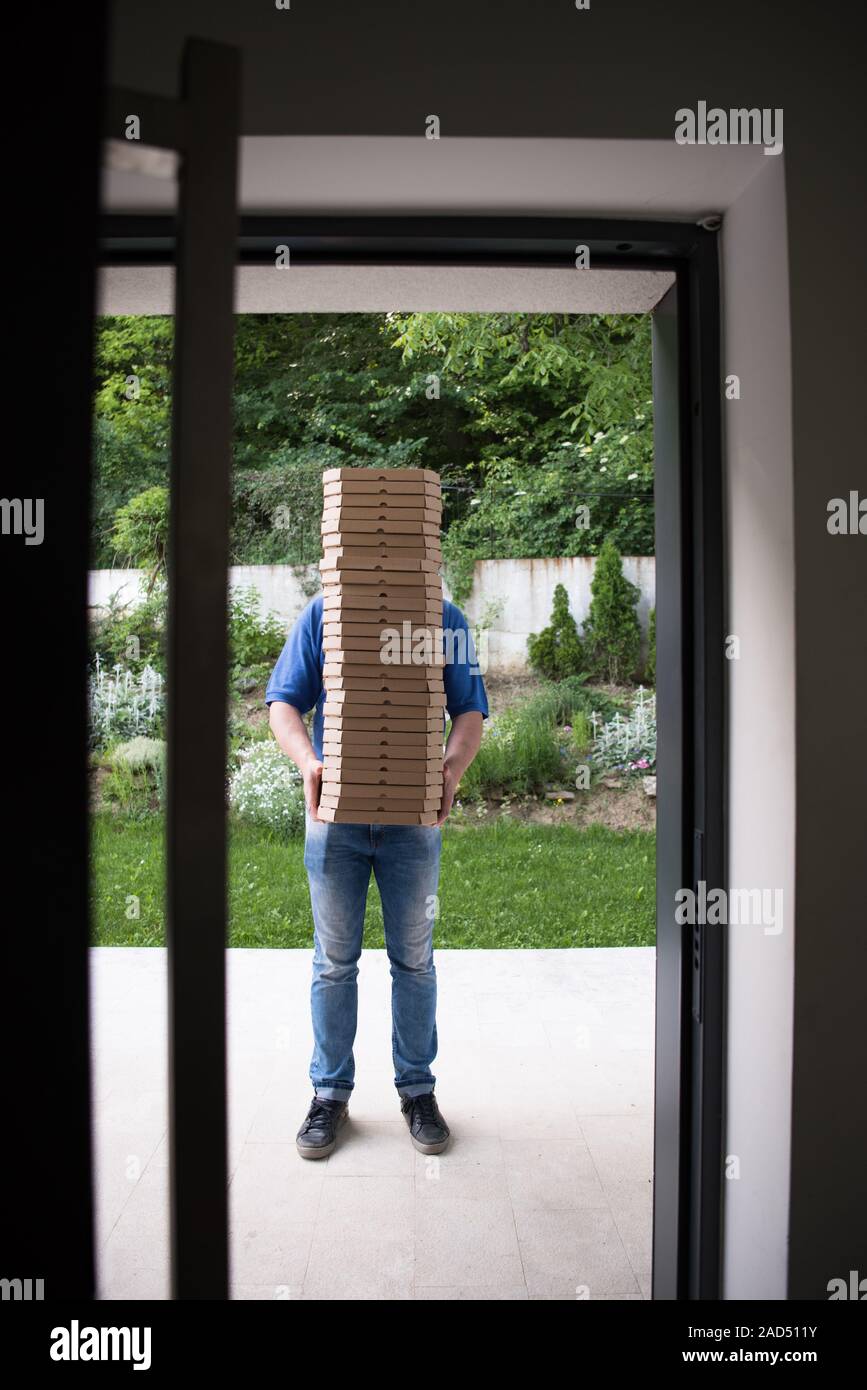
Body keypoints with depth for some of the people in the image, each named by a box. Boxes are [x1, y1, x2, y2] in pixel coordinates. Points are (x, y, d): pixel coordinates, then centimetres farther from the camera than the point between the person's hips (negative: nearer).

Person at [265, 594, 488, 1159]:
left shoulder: (447, 619, 3)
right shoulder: (322, 614, 3)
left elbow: (469, 711, 3)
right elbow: (284, 701, 1)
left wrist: (454, 765, -17)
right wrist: (309, 761, -19)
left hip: (414, 816, 0)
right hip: (334, 812, 0)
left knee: (414, 959, 11)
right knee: (335, 960, 10)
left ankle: (417, 1089, 27)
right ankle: (331, 1091, 26)